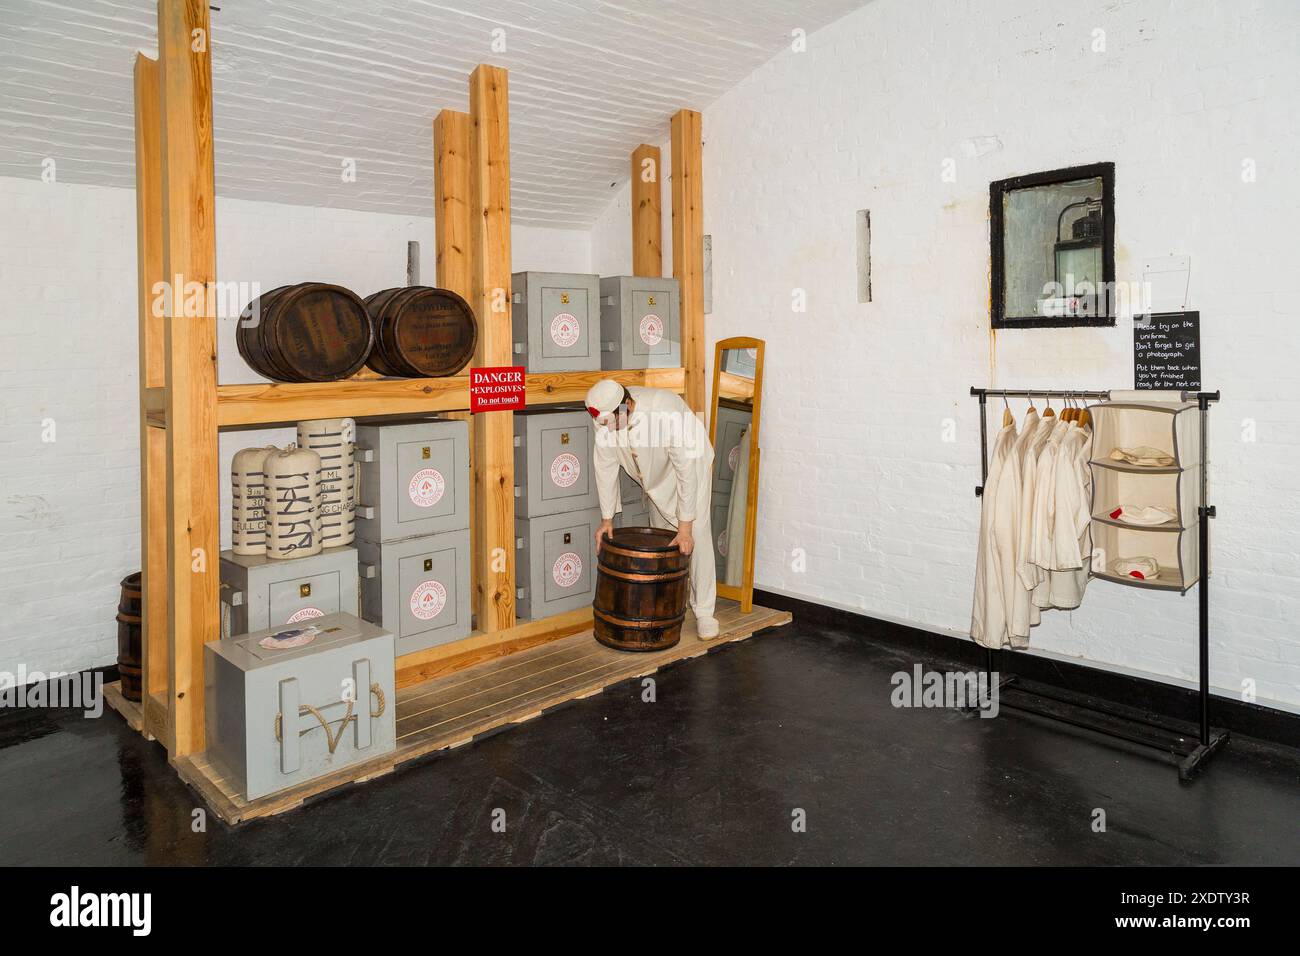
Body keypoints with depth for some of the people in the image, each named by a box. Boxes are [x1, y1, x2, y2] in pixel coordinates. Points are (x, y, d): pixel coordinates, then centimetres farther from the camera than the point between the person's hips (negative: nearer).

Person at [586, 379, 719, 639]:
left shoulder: (665, 414, -41)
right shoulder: (605, 416, -25)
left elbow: (686, 473, -36)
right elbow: (605, 466, -13)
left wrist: (685, 526, -33)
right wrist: (607, 518, -11)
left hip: (690, 463, -5)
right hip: (656, 472, 5)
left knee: (696, 537, -12)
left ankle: (704, 613, -5)